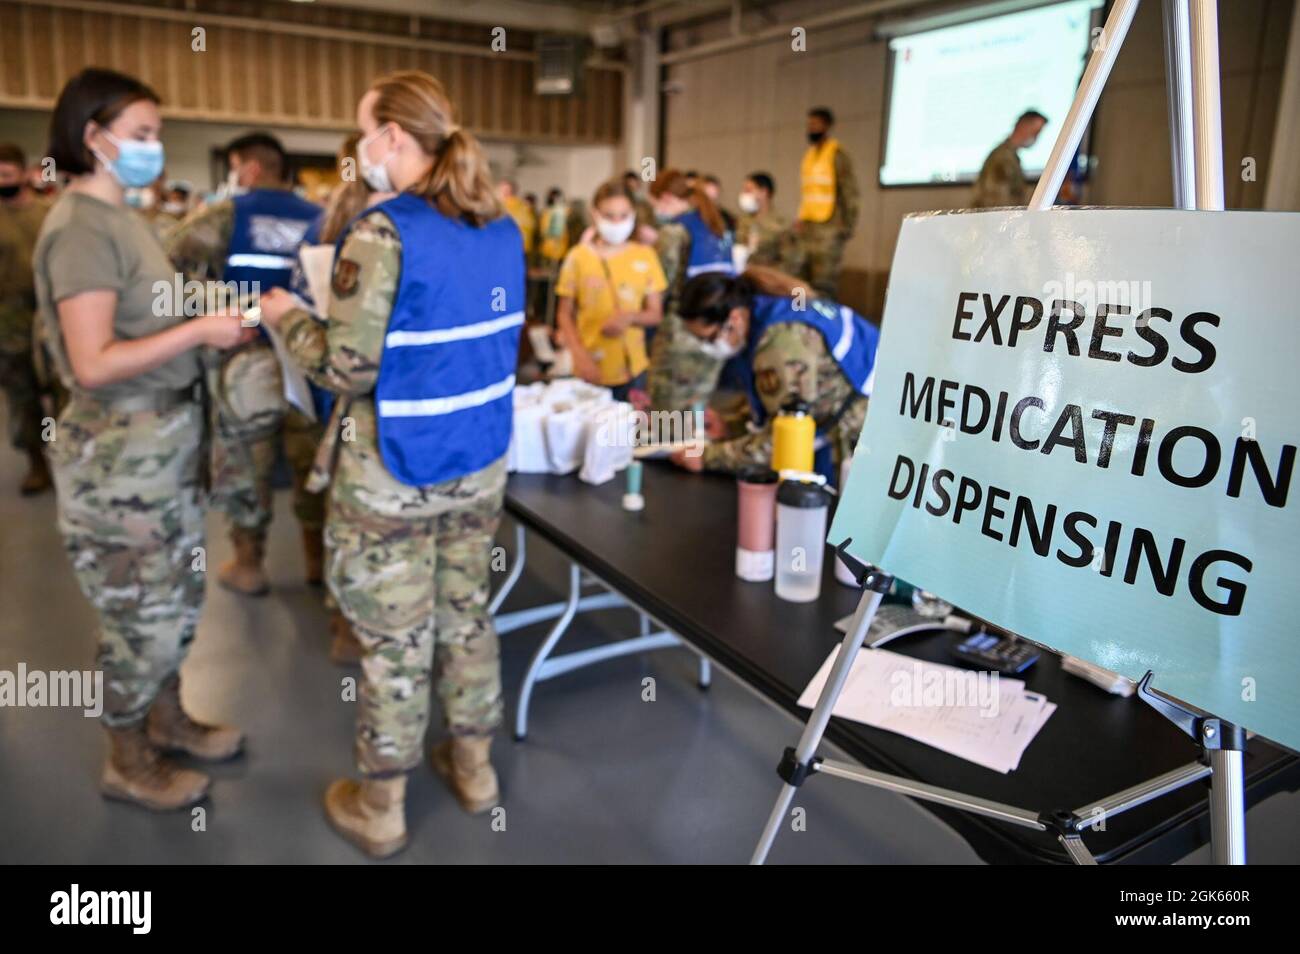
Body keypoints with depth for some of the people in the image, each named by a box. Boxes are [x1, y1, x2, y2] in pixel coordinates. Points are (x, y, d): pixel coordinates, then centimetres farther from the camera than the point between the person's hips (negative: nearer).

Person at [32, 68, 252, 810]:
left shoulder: (122, 218, 11)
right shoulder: (81, 228, -17)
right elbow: (93, 364, -24)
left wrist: (216, 326, 1)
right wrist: (199, 330, -22)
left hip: (166, 439, 9)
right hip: (119, 454, -9)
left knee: (180, 598, 21)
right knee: (142, 617, 5)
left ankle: (168, 720, 41)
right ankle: (129, 764, 26)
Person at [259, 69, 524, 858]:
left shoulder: (382, 234, -19)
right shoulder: (502, 230, 4)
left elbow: (349, 372, -19)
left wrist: (288, 317, 0)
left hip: (392, 476, -6)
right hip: (480, 465, 7)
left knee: (394, 640, 8)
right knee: (468, 615, 19)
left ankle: (380, 809, 27)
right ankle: (475, 767, 37)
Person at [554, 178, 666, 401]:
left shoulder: (645, 256, 2)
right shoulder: (578, 256, -2)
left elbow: (656, 315, 6)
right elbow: (564, 314, 3)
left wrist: (630, 317, -15)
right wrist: (579, 354, -12)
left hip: (632, 368, 1)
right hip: (591, 369, -1)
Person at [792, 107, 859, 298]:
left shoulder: (837, 154, -4)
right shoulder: (809, 155, 18)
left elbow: (850, 192, -8)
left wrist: (848, 225, -13)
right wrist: (800, 219, 16)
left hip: (828, 226, -7)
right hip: (808, 226, 7)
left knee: (824, 282, -11)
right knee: (804, 280, 6)